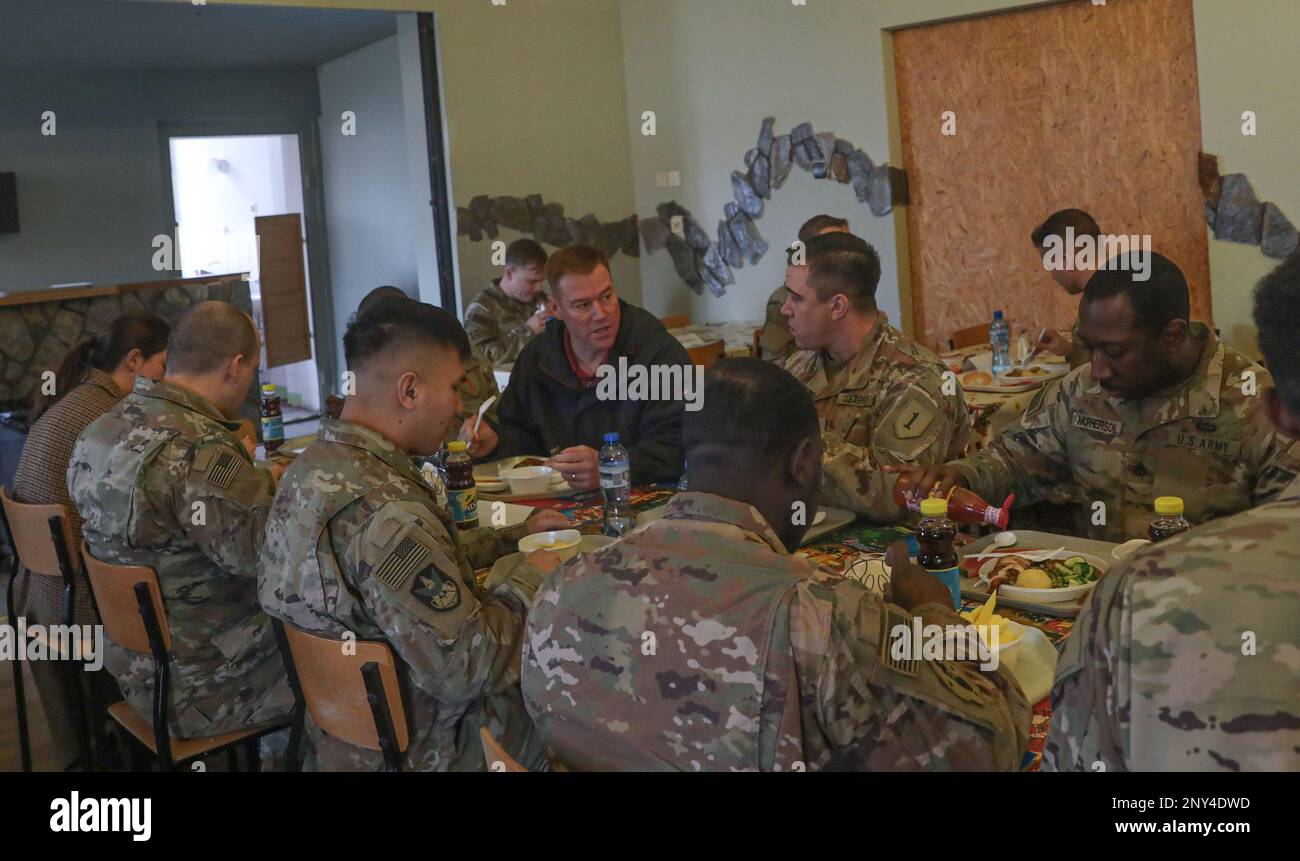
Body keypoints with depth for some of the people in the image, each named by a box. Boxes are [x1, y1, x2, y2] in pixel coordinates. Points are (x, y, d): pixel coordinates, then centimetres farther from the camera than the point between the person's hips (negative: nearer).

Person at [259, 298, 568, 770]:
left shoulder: (315, 465, -1)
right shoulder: (384, 513, -33)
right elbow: (466, 669, -30)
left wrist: (516, 535, 12)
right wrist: (530, 578, -15)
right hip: (430, 748, -9)